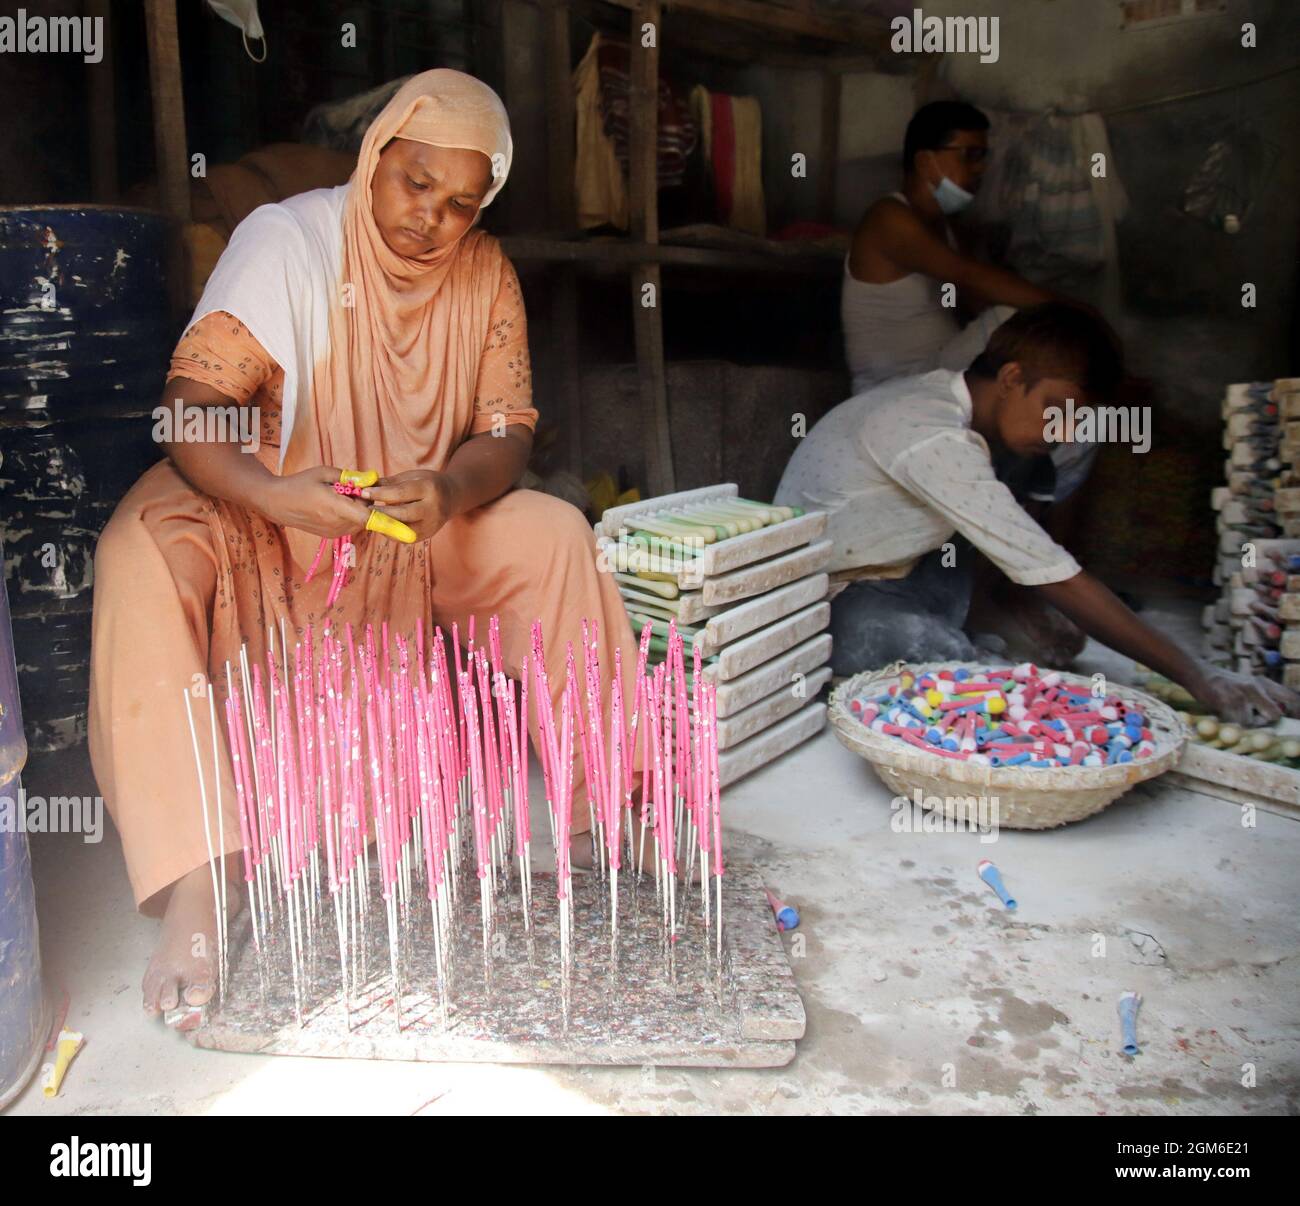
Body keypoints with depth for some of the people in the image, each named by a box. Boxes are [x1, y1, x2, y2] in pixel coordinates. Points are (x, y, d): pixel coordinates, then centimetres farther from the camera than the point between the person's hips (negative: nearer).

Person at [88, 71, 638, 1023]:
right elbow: (190, 404, -22)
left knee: (556, 534, -20)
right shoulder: (287, 240, -15)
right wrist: (266, 492, -43)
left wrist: (450, 492, -30)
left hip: (411, 528, 3)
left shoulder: (484, 272, -2)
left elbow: (508, 432, -7)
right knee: (140, 559, -32)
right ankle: (191, 897, -32)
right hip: (259, 519, -2)